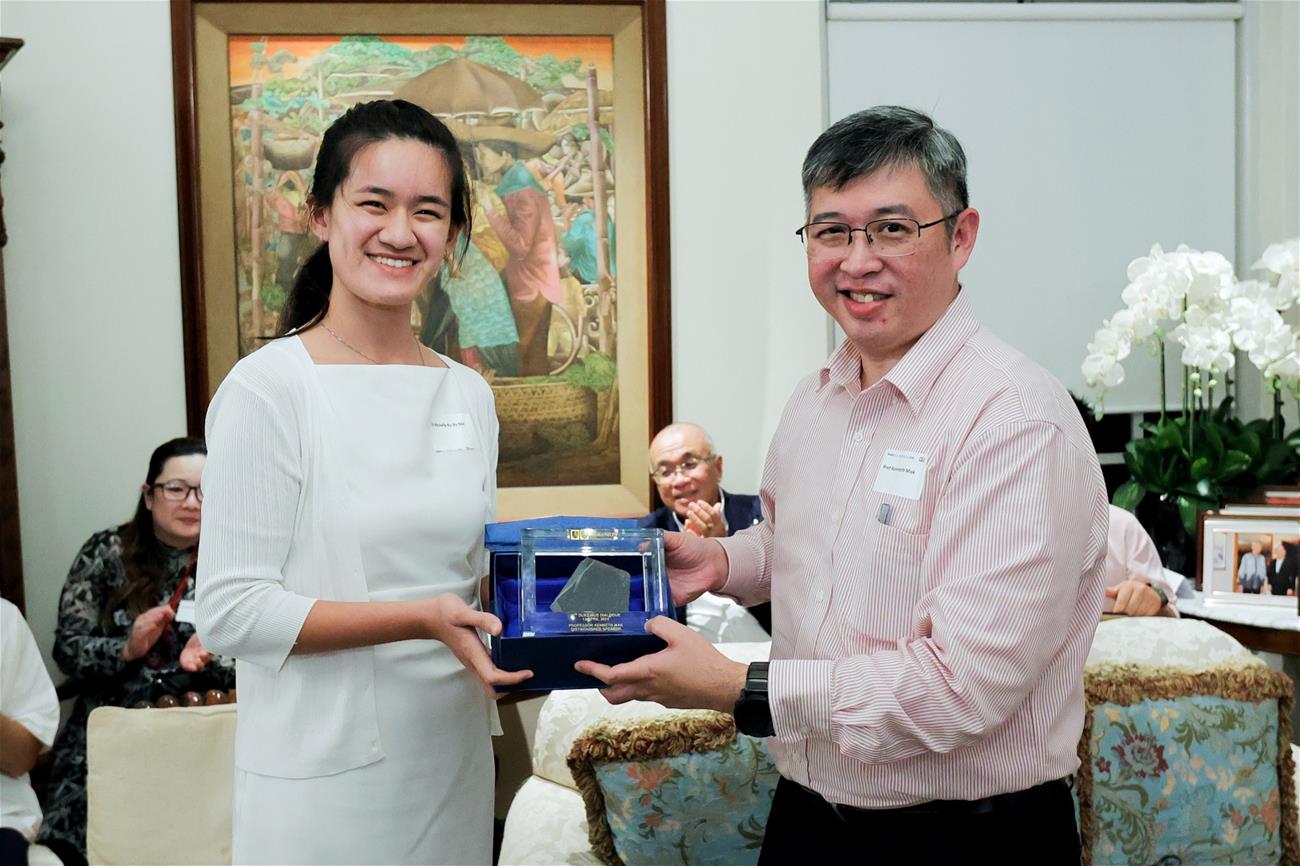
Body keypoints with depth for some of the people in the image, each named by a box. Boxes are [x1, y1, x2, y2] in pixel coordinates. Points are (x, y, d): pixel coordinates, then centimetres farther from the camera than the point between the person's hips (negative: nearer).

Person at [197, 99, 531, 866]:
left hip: (455, 755, 6)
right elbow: (231, 612, -16)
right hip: (328, 774, -5)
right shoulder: (268, 390, -14)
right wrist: (424, 619, -22)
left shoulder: (469, 395, 5)